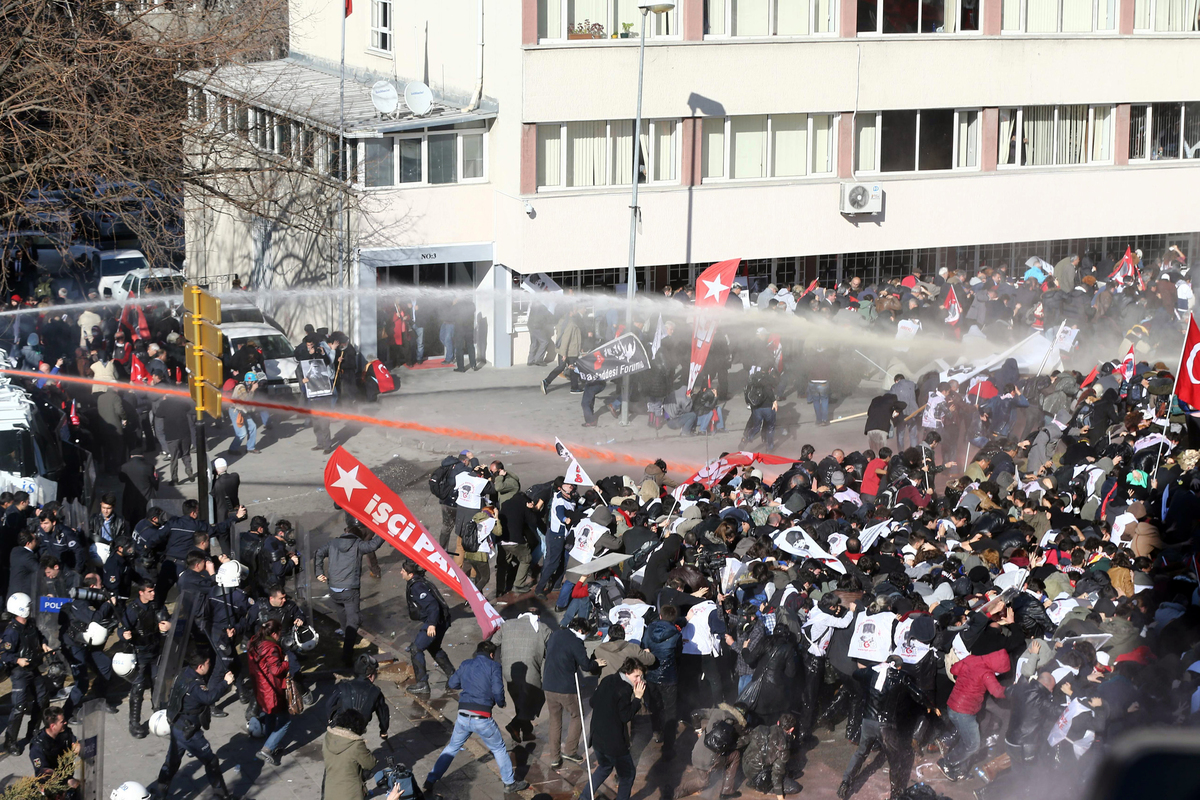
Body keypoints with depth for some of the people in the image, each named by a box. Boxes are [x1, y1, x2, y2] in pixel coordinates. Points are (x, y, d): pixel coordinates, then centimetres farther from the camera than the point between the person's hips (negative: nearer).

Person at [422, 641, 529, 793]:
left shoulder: (465, 665, 11)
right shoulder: (493, 666, -2)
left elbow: (452, 683, 18)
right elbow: (498, 690, -11)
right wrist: (501, 703, 9)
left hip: (463, 717, 4)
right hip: (483, 718, -4)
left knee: (452, 748, 19)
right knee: (499, 749, 16)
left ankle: (429, 782, 16)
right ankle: (510, 783, 24)